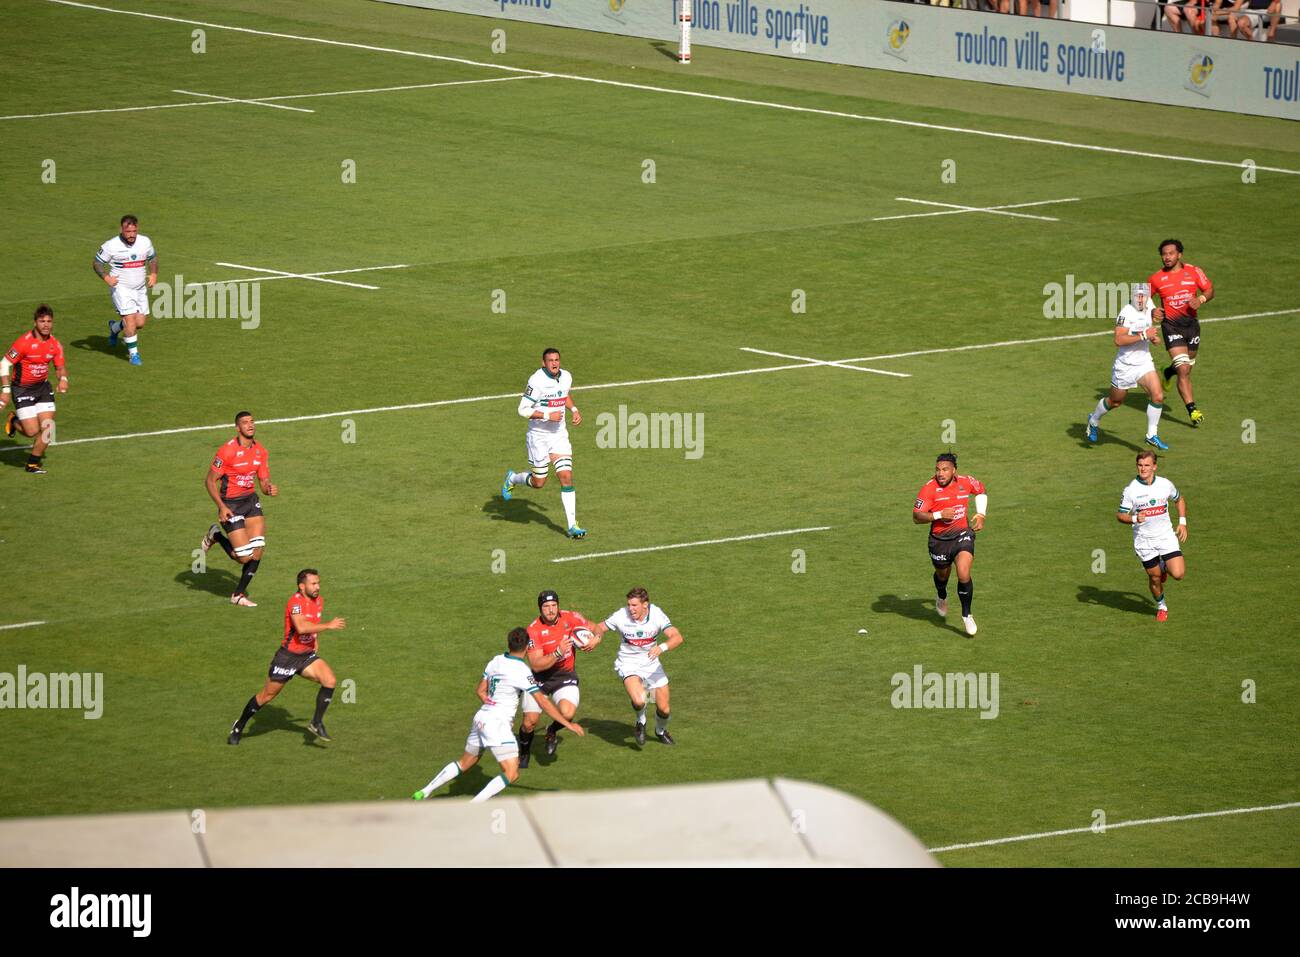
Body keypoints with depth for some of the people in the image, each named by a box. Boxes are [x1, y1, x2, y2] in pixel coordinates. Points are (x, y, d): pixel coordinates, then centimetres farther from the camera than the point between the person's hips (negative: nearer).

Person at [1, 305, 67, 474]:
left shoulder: (55, 344, -4)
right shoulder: (24, 342, -20)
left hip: (42, 387, 5)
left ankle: (33, 463, 17)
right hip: (22, 389, -5)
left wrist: (63, 379, -14)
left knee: (47, 427, -4)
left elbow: (60, 366, 9)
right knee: (32, 431, -10)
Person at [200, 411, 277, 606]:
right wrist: (221, 507, -20)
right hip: (231, 505, -6)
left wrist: (270, 488, -16)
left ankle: (239, 594, 14)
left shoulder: (261, 451, 2)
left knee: (258, 550, -3)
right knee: (244, 557, -9)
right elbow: (210, 481, -12)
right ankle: (216, 536, 20)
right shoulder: (227, 451, -17)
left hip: (251, 500, 6)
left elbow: (264, 481, 8)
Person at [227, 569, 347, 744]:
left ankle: (316, 723, -3)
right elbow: (301, 627, -39)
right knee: (266, 695, 5)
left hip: (307, 655, 6)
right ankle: (238, 727, 25)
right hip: (288, 656, -6)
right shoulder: (296, 601, -22)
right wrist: (328, 626, -38)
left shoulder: (317, 600, 4)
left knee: (329, 680, -16)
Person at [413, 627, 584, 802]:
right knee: (511, 774, -9)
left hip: (481, 717, 8)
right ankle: (473, 806, -18)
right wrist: (568, 724, -9)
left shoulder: (496, 661, 7)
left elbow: (480, 691, 18)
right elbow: (543, 703, -14)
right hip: (497, 723, -8)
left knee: (465, 763, 26)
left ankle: (424, 792, 30)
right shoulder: (521, 671, -14)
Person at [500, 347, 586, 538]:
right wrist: (547, 416, -25)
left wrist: (573, 409, 6)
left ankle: (572, 526, -5)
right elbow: (523, 409, -18)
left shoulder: (566, 377, 1)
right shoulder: (537, 381, -19)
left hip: (559, 435, 5)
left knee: (566, 477, -6)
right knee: (538, 482, 6)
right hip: (538, 435, -5)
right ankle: (512, 479, 40)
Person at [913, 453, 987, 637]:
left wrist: (981, 515, 9)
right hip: (939, 539, 0)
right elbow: (916, 517, -18)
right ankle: (942, 597, 58)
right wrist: (939, 515, -30)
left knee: (963, 575, -18)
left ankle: (966, 615, 1)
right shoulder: (929, 489, -15)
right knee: (942, 574, 21)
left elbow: (981, 491, 19)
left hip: (963, 534, 0)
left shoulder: (966, 482, -5)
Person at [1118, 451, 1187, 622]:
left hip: (1166, 536, 1)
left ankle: (1164, 566, 24)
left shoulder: (1165, 484, -3)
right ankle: (1161, 607, 35)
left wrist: (1182, 522, 8)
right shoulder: (1131, 489, -10)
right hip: (1144, 541, -1)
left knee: (1178, 574, -12)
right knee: (1155, 578, 6)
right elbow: (1121, 515, -6)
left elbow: (1179, 500, 17)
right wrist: (1134, 519, -27)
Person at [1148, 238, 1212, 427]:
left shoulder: (1194, 272, 1)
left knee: (1186, 366, 17)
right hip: (1171, 325, -3)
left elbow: (1210, 290, 5)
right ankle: (1192, 410, -12)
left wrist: (1201, 299, -17)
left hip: (1191, 323, 3)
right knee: (1184, 370, -15)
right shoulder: (1156, 278, 0)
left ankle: (1168, 373, 53)